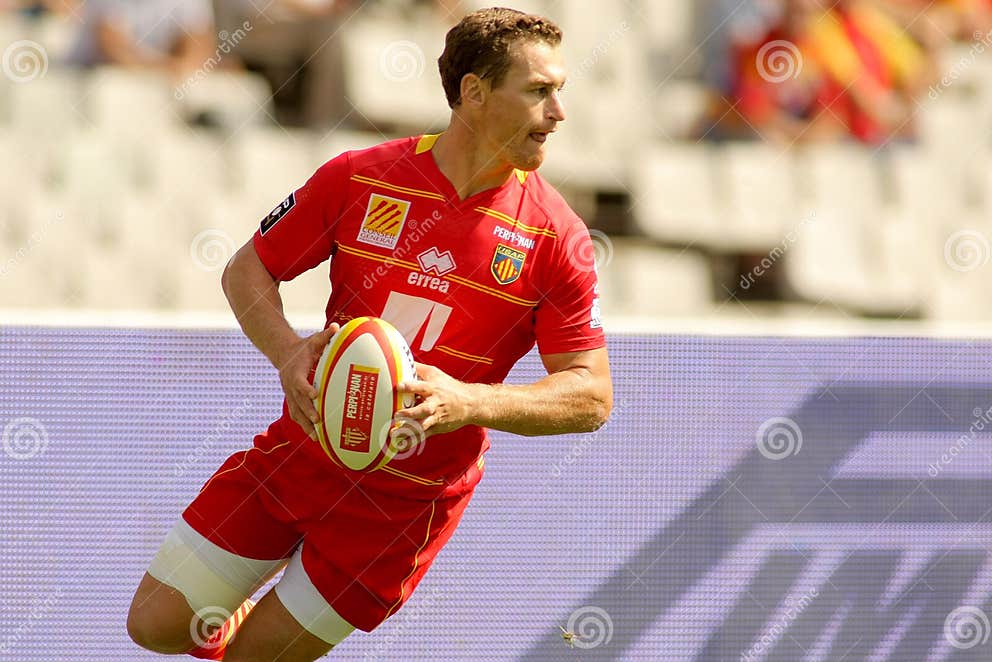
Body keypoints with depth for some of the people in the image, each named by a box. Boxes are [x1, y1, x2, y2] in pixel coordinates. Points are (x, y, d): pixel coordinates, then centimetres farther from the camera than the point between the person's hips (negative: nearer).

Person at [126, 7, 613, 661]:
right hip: (304, 451, 2)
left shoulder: (555, 235, -12)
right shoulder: (359, 177, -7)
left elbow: (592, 396, -10)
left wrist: (468, 403, -26)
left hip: (408, 498, -2)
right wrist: (287, 351, -16)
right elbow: (248, 268, 5)